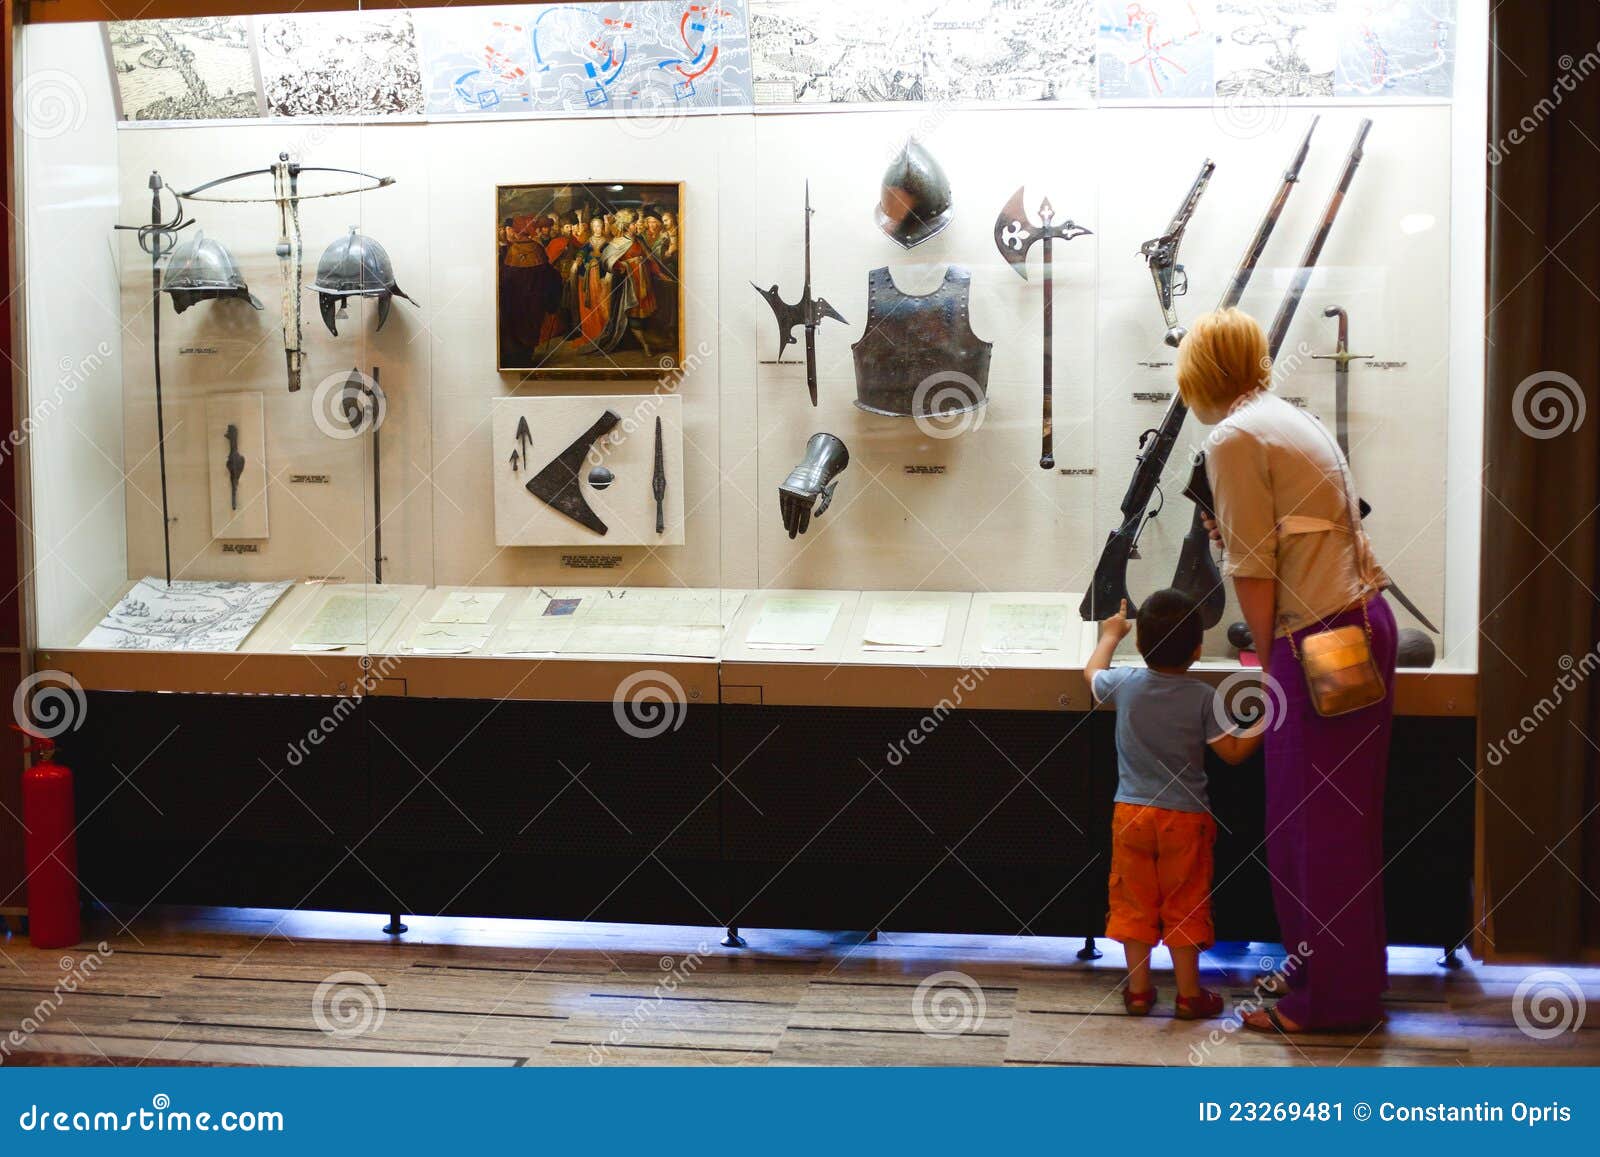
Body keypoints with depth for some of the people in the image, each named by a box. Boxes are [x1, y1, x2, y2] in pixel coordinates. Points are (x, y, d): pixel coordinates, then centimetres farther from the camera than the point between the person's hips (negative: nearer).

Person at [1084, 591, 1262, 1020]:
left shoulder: (1124, 683, -5)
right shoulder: (1203, 698, -13)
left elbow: (1092, 673, 18)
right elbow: (1233, 752, -7)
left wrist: (1109, 635, 34)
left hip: (1131, 812, 2)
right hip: (1185, 816, -2)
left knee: (1134, 901, 10)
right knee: (1184, 905, 7)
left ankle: (1138, 989, 15)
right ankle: (1189, 993, 12)